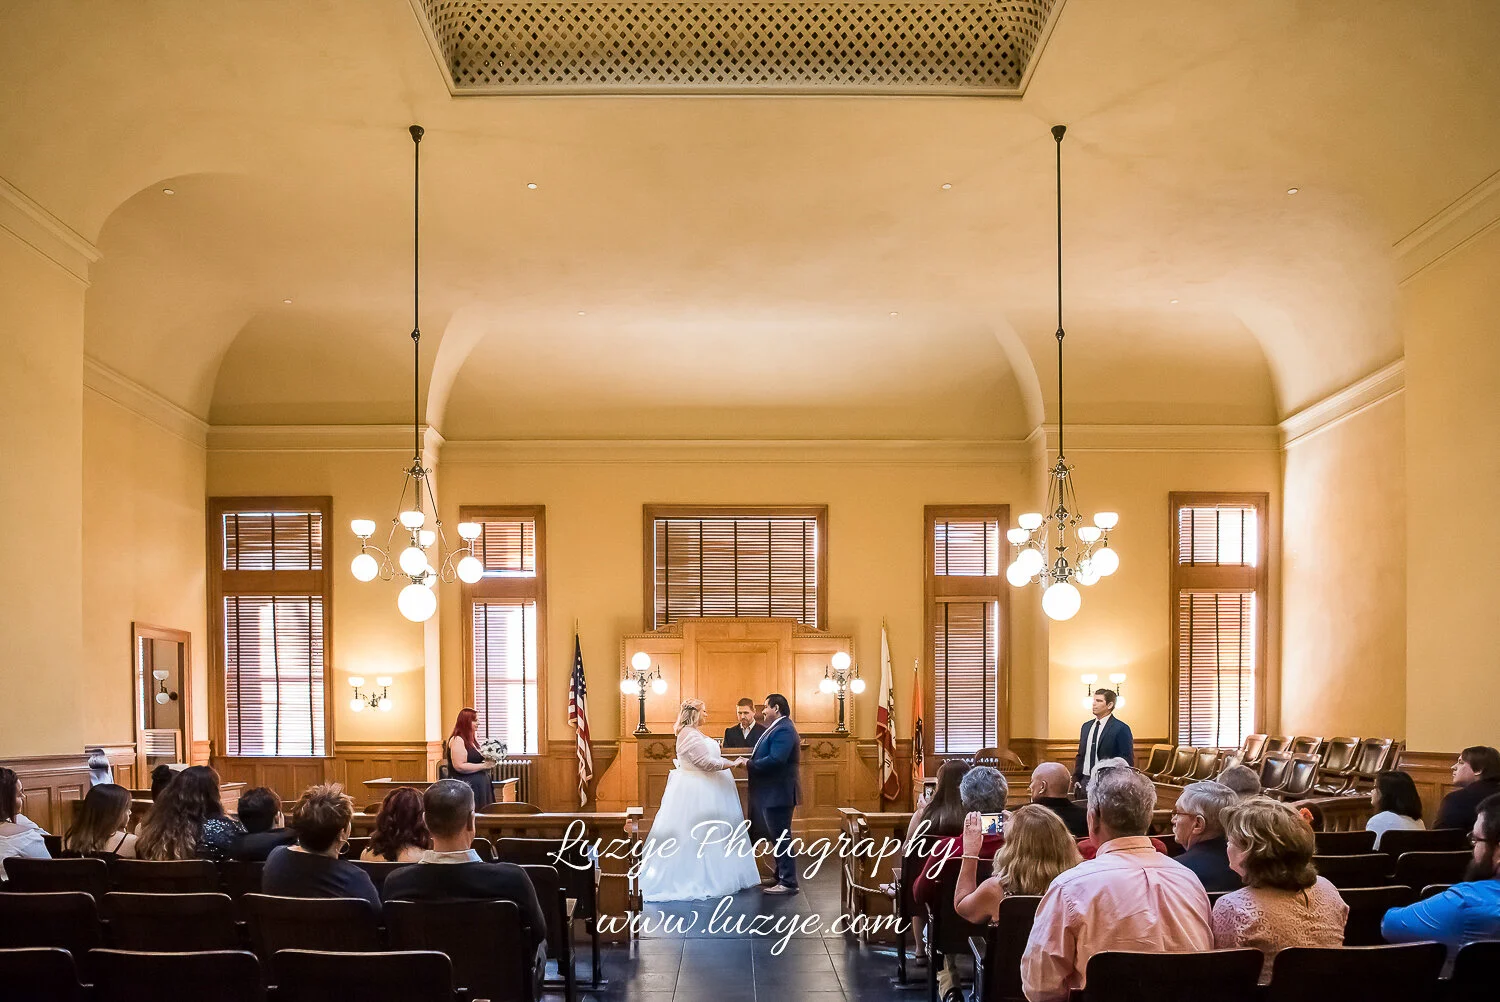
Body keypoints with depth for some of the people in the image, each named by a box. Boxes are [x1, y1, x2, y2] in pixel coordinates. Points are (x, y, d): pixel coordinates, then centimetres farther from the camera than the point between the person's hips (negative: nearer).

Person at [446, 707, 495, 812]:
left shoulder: (472, 739, 17)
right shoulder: (457, 740, -12)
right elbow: (459, 766, -21)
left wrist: (488, 760, 12)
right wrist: (483, 766, -17)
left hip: (480, 787, 9)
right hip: (467, 787, -9)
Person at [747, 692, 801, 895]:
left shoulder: (783, 730, -17)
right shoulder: (777, 728, 17)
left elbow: (775, 759, -27)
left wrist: (750, 764, -18)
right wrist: (752, 762, 2)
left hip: (778, 793, -11)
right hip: (771, 793, 11)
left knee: (781, 838, -6)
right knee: (777, 837, 16)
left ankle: (788, 883, -2)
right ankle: (781, 877, 25)